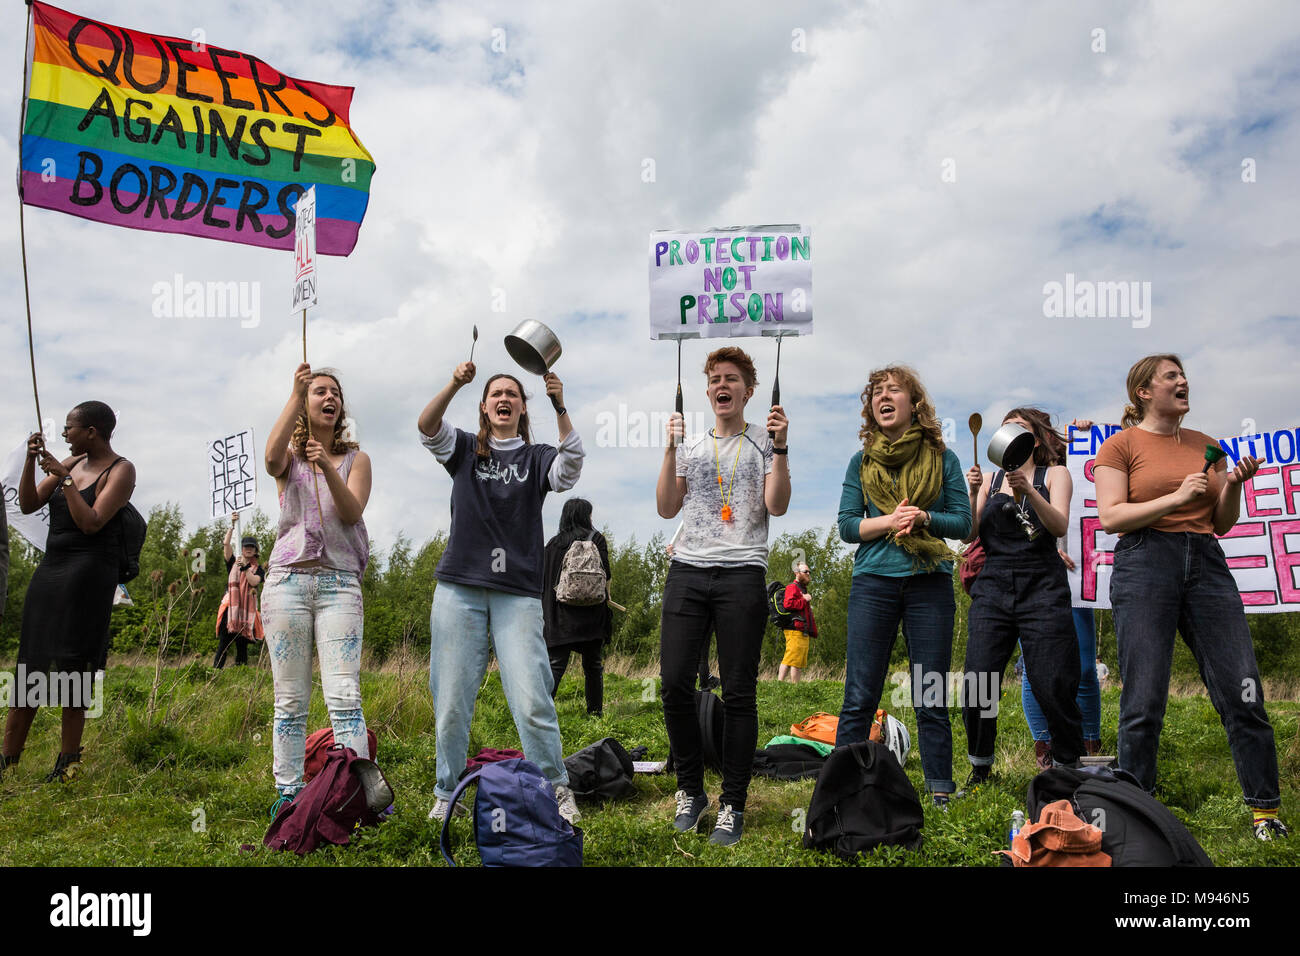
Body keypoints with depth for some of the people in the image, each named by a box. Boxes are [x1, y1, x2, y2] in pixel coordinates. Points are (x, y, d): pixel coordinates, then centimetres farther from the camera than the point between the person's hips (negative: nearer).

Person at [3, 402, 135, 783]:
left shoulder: (120, 470, -6)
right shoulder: (70, 463, 14)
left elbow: (91, 522, -16)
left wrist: (65, 479, -14)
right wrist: (31, 461, 0)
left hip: (88, 573, -7)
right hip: (50, 568, 7)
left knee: (72, 666, -5)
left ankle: (68, 760, 4)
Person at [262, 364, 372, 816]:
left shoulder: (355, 459, 12)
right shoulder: (290, 456, 12)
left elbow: (352, 512, -5)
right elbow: (272, 459, -15)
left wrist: (328, 468, -22)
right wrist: (296, 395, -21)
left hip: (339, 582, -1)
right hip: (288, 579, 1)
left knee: (344, 696, -10)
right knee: (290, 699, 4)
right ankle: (288, 791, 13)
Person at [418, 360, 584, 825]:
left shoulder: (536, 457, 11)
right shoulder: (465, 449, 13)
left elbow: (572, 465, -10)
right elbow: (427, 426, -5)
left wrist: (560, 409, -23)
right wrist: (454, 384, -22)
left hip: (518, 592, -1)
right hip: (459, 588, 1)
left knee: (531, 700, -8)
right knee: (452, 701, 4)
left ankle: (557, 791, 7)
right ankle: (446, 795, 20)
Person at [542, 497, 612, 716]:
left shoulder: (553, 543, 9)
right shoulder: (596, 538, 3)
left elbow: (544, 579, 8)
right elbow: (605, 575, -4)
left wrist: (546, 613, 16)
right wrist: (606, 596, 15)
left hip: (559, 614, 2)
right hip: (591, 611, -1)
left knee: (556, 664, -1)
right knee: (593, 665, 9)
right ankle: (595, 712, 12)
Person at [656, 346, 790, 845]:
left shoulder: (764, 442, 9)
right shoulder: (690, 445, 19)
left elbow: (777, 506, -4)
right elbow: (667, 508, 10)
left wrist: (780, 447, -11)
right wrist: (670, 449, 3)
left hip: (742, 573, -3)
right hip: (687, 571, 3)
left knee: (739, 692, -2)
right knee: (674, 684, -3)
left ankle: (732, 806, 7)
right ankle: (690, 790, 15)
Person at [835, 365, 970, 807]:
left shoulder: (942, 458, 6)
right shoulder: (862, 461, 8)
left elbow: (963, 521, 4)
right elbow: (847, 525, 4)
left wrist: (923, 517, -13)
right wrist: (890, 521, -12)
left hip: (929, 583, 0)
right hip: (873, 582, 0)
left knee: (931, 698, 5)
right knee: (859, 697, 1)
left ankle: (940, 794, 16)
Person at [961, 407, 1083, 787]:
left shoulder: (1055, 473, 10)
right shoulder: (991, 480, 18)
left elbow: (1059, 526, -7)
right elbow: (969, 533, 7)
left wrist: (1027, 489, -22)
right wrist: (973, 492, -8)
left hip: (1042, 588, -2)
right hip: (993, 588, 2)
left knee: (1053, 688, -7)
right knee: (977, 686, -6)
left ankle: (1068, 769, 14)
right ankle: (980, 769, 11)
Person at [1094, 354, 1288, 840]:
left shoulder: (1206, 446, 18)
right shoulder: (1121, 445, 4)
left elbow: (1222, 522, 19)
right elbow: (1110, 516, -7)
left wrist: (1234, 485, 1)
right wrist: (1177, 497, -13)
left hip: (1206, 563, 5)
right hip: (1144, 563, -4)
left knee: (1243, 691, 1)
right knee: (1143, 700, -4)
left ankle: (1265, 809, 14)